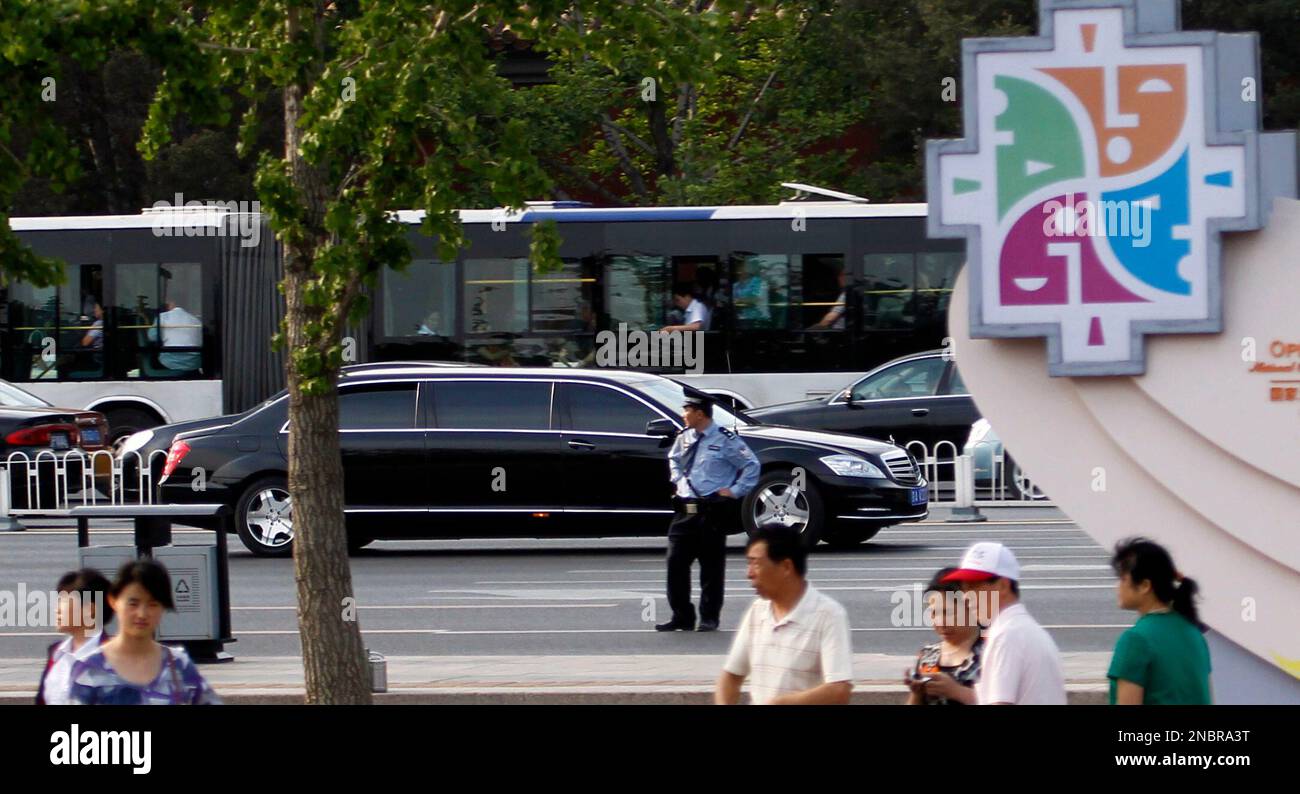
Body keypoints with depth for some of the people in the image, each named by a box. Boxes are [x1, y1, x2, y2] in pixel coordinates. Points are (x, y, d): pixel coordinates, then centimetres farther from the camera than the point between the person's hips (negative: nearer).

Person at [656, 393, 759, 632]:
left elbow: (751, 465, -5)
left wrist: (736, 491, -7)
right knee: (676, 563, 1)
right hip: (684, 510, 6)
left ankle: (709, 618, 9)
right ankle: (682, 617, 8)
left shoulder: (725, 440, -9)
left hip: (712, 511, -6)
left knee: (711, 567, 2)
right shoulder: (684, 438, 9)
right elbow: (674, 459, 30)